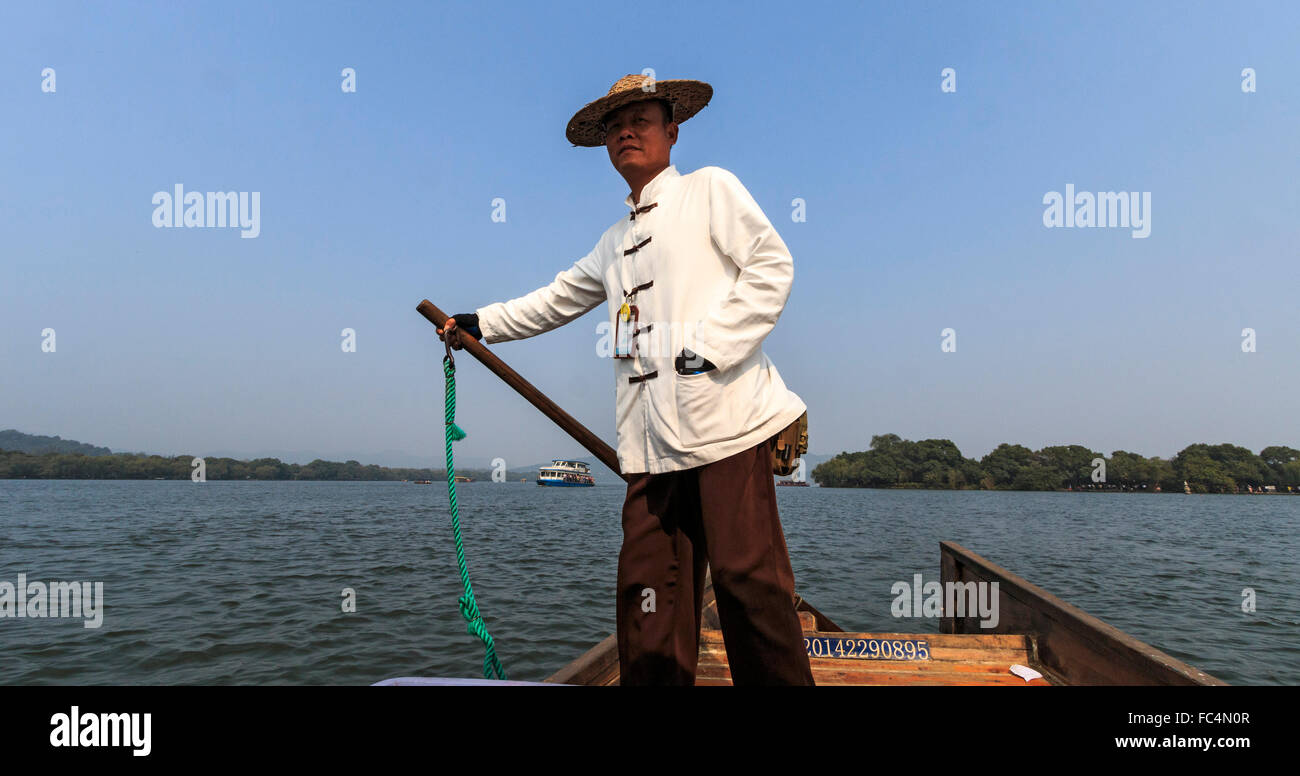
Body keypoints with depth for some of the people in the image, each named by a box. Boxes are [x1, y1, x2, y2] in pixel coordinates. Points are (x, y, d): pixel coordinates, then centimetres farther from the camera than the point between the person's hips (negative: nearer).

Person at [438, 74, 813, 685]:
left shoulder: (709, 188, 9)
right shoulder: (615, 240, 26)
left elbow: (771, 266, -3)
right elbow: (554, 302, 34)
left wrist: (711, 346, -12)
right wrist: (476, 325, 32)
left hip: (723, 418, -6)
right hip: (652, 438, 6)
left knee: (747, 577, -8)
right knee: (649, 587, 4)